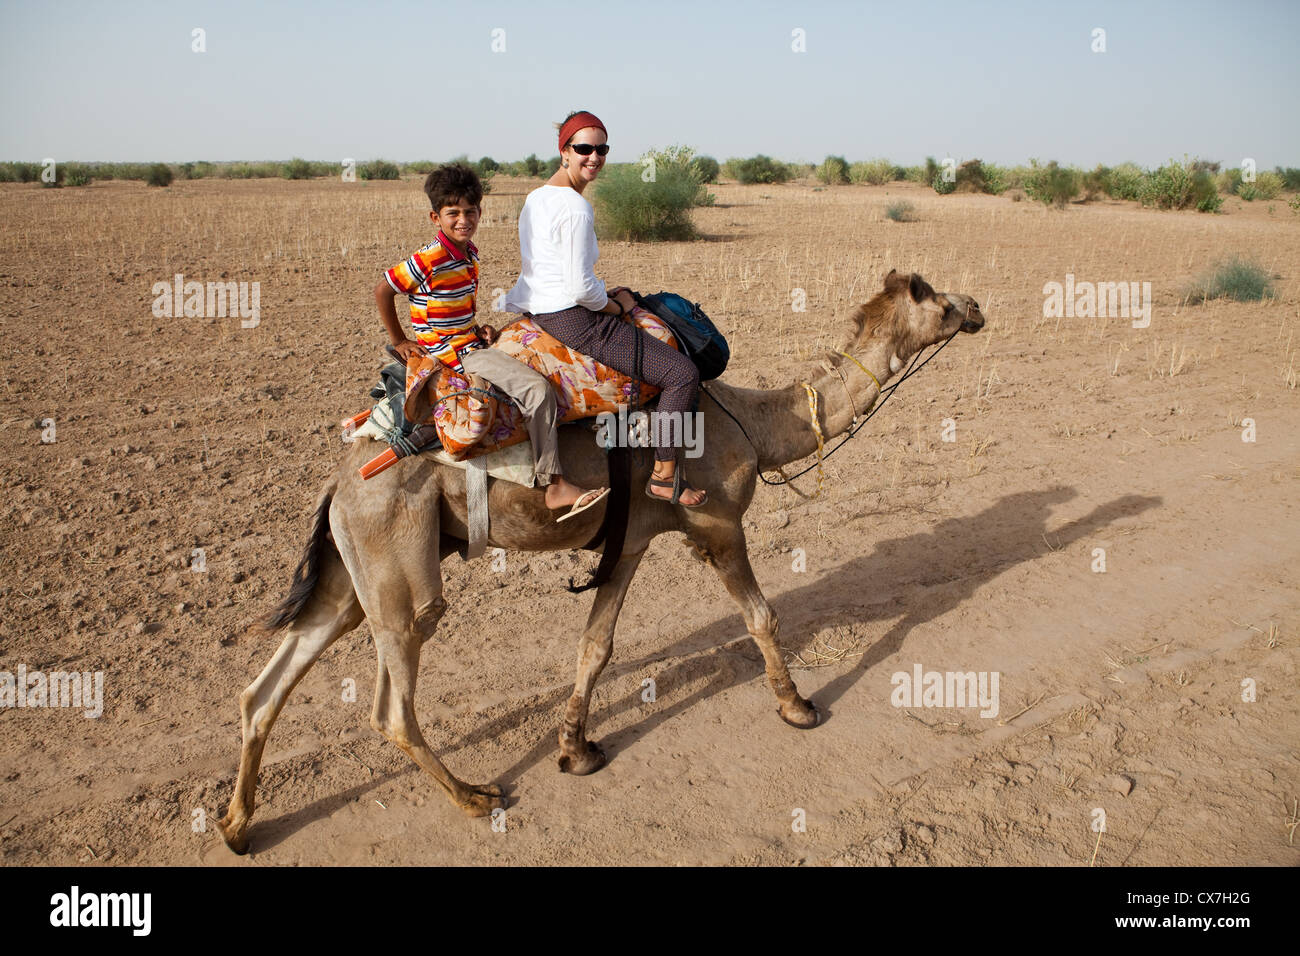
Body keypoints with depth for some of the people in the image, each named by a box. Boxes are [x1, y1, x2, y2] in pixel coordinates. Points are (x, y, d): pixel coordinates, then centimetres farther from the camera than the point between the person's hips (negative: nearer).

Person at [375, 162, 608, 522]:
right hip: (452, 353, -10)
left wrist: (478, 329, 6)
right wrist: (400, 341, -4)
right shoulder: (429, 261, -17)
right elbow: (383, 290, -11)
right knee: (537, 388, -22)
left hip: (469, 342, 10)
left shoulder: (469, 253, 9)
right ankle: (554, 486, -20)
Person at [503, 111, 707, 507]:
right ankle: (665, 475, 1)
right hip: (574, 320, -11)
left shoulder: (535, 197, 12)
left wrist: (608, 297, 15)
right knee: (683, 373, -9)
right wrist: (618, 306, -4)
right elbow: (580, 287, -23)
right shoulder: (577, 209, -19)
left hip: (539, 312, 11)